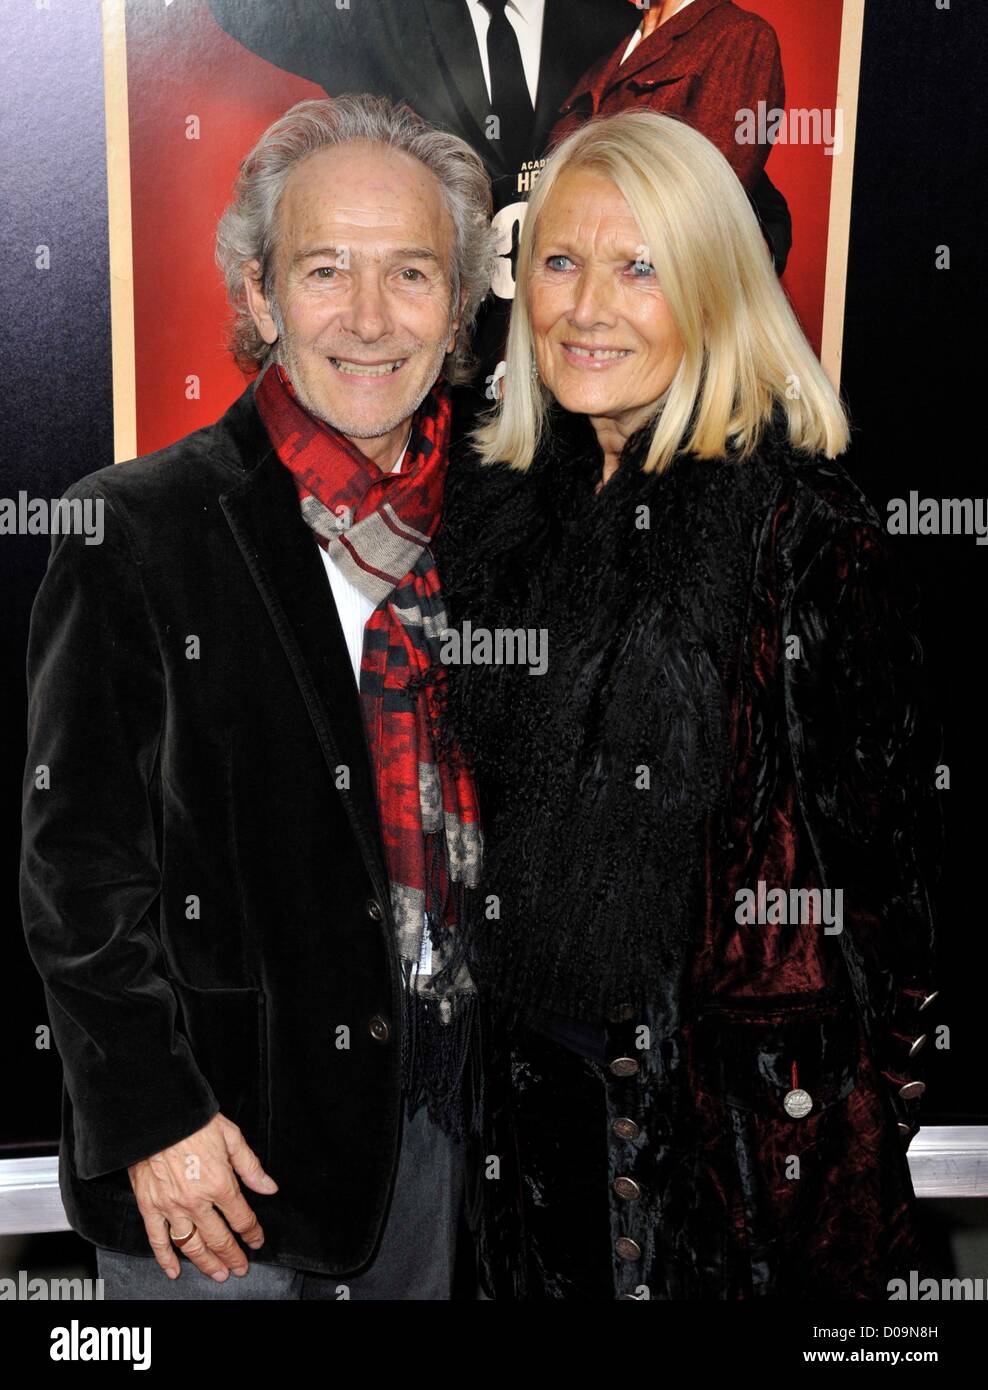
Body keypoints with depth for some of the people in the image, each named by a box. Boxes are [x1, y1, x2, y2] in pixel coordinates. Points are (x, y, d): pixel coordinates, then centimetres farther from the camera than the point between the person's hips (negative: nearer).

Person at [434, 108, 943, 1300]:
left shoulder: (793, 514, -16)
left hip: (734, 1068, -5)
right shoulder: (494, 496, 2)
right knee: (553, 1277, 22)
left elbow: (871, 827, -12)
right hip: (536, 1056, 6)